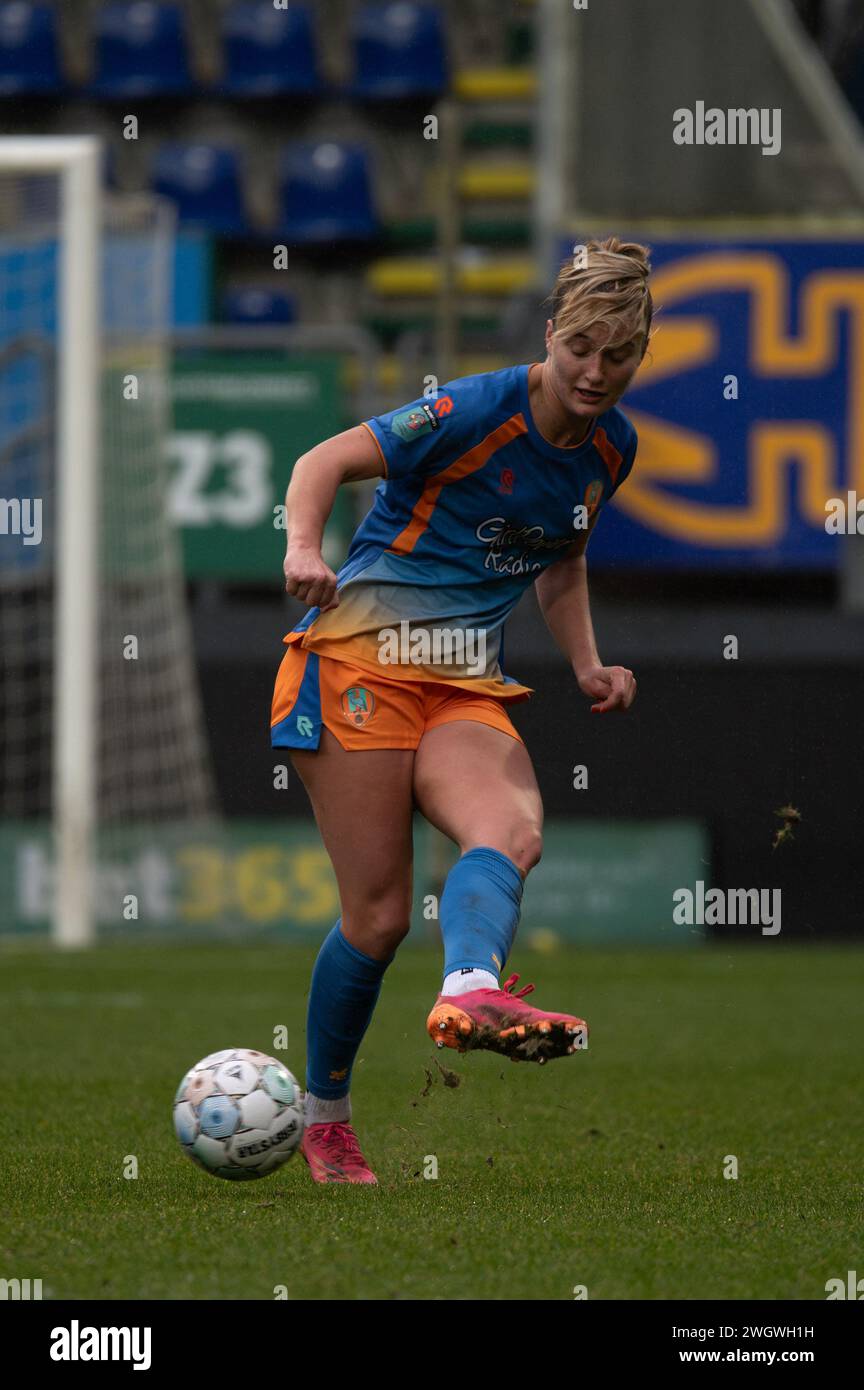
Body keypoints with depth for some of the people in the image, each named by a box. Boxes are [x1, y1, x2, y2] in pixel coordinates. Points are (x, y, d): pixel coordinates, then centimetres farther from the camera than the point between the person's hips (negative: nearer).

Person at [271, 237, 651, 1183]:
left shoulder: (609, 448, 9)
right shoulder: (477, 411, -11)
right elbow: (326, 462, -10)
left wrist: (586, 667, 13)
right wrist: (305, 548, -29)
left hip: (467, 683, 5)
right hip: (361, 658, -5)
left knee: (513, 831, -29)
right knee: (377, 915, -9)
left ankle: (470, 993, -56)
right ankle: (323, 1117, 9)